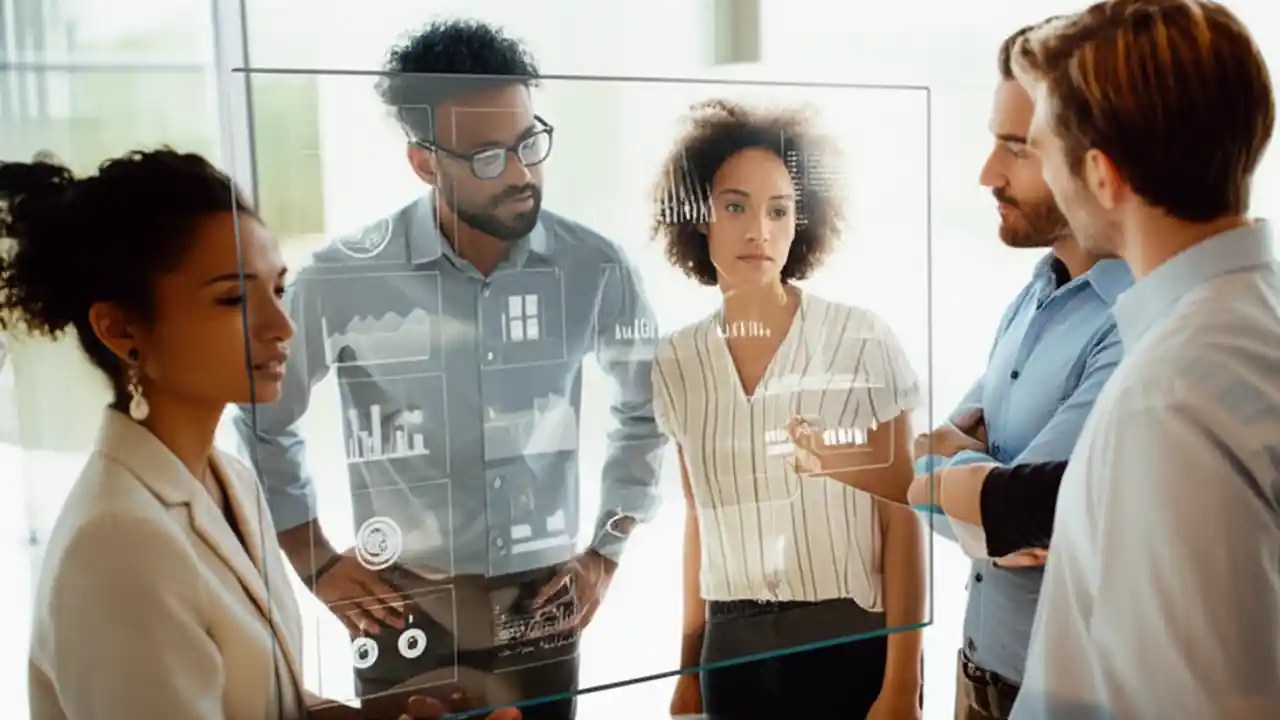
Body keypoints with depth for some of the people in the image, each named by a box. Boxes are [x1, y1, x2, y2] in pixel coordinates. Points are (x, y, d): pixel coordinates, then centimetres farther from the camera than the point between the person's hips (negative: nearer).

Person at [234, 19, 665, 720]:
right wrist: (317, 565, 2)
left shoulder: (594, 269, -9)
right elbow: (263, 421, 2)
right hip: (407, 607, -1)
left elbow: (648, 409, 7)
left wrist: (606, 552, 6)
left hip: (542, 602, 2)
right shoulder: (344, 278, -13)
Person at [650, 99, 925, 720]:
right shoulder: (675, 362, 0)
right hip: (732, 650, 3)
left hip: (851, 643, -3)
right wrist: (688, 667, 11)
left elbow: (901, 519, -8)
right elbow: (700, 518, 9)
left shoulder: (862, 340, -11)